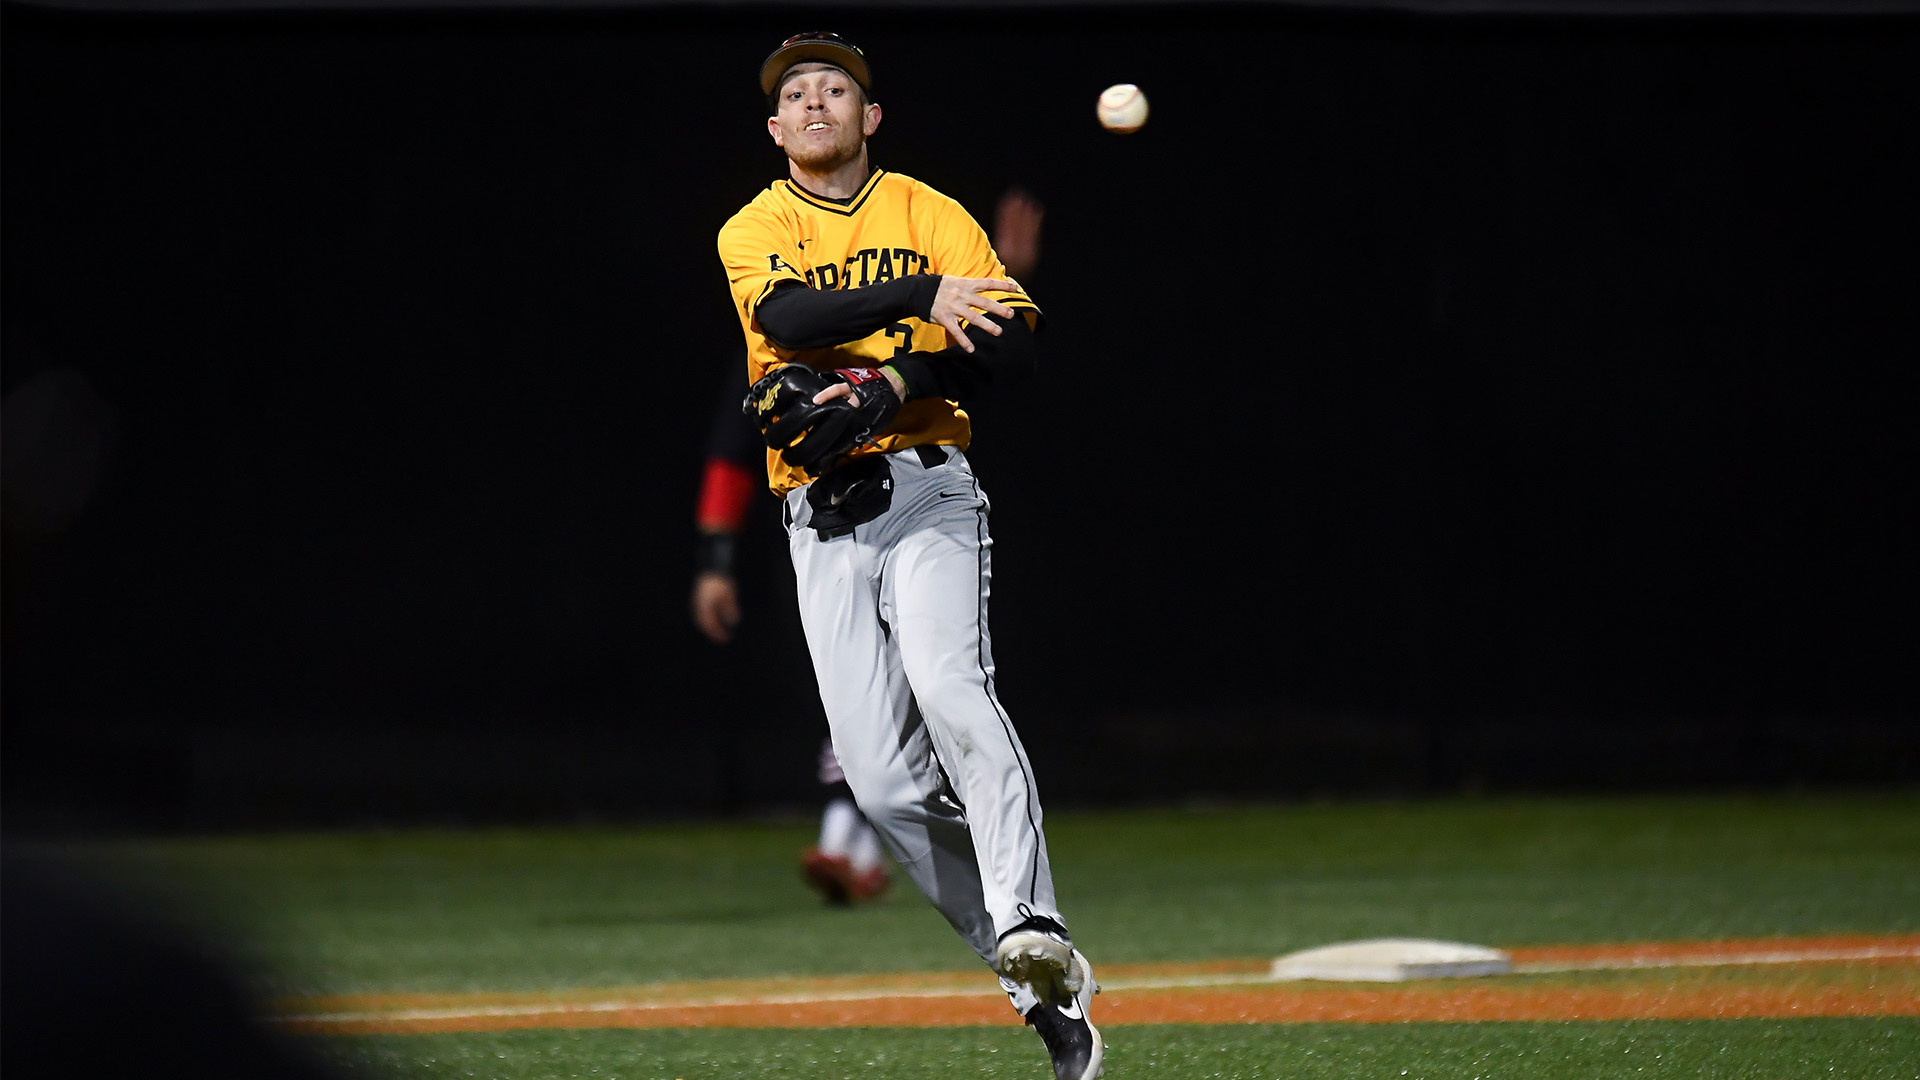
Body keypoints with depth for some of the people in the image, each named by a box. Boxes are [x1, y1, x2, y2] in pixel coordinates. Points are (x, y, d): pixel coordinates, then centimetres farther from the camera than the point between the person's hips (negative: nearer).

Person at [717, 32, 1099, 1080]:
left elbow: (1014, 350, -4)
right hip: (821, 522, 2)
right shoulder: (754, 229, 10)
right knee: (884, 782, -6)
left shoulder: (934, 217, 8)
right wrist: (920, 298, -25)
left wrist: (889, 387, -17)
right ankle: (1041, 990, 2)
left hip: (926, 491, -2)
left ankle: (1033, 925, -37)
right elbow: (790, 314, -13)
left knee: (950, 689, -29)